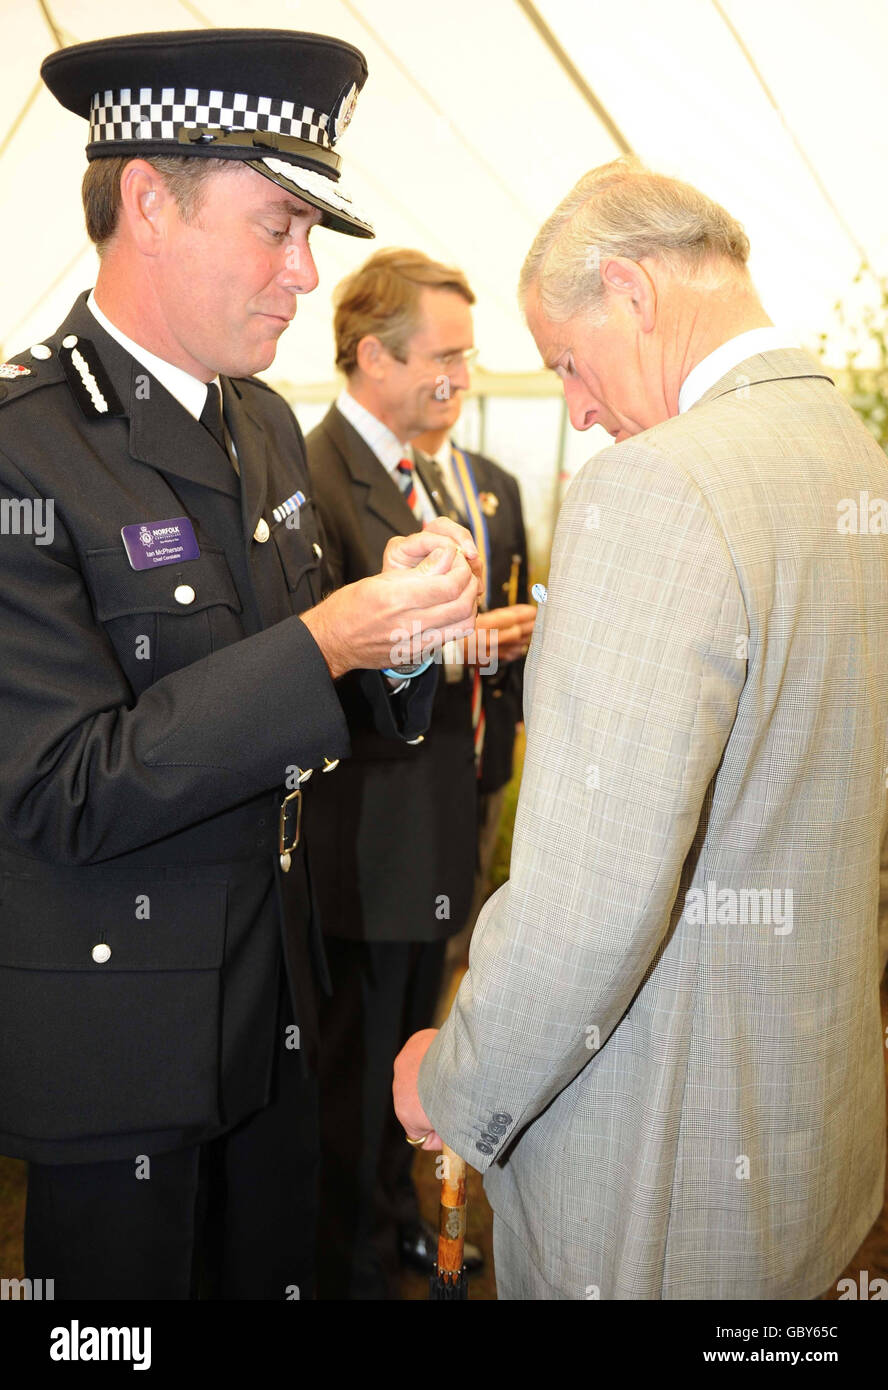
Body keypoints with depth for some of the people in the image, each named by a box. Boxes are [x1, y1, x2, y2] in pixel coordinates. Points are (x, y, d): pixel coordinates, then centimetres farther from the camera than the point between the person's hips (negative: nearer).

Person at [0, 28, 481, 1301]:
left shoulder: (267, 424, 5)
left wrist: (400, 629, -9)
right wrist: (325, 643, -28)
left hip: (276, 994, 7)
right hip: (115, 1036, -7)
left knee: (276, 1267, 23)